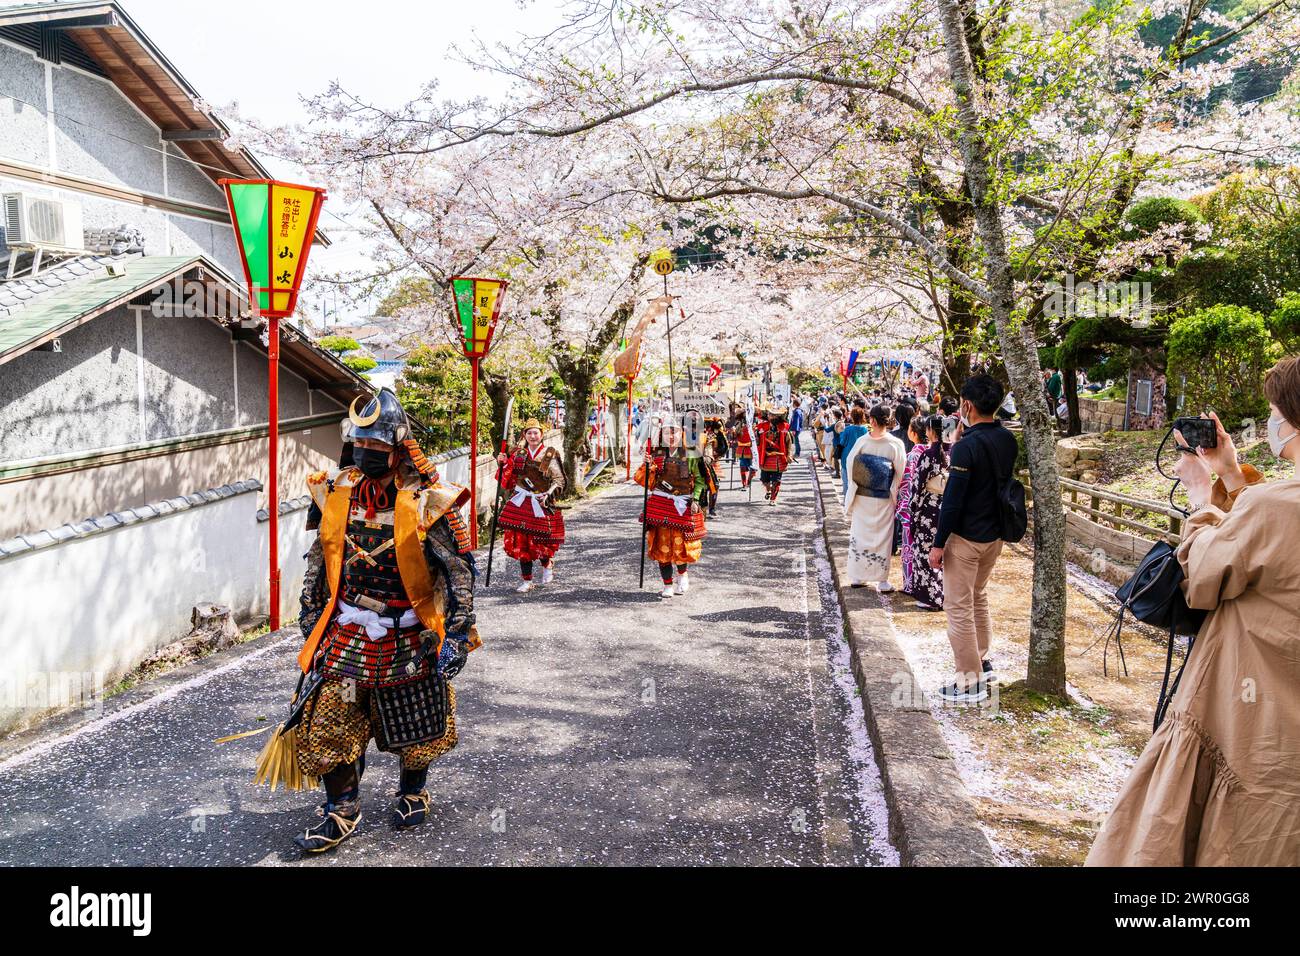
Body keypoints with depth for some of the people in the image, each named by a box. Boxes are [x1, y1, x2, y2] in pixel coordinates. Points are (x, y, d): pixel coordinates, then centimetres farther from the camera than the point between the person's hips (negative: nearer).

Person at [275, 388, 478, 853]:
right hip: (347, 631, 3)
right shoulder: (336, 492, 0)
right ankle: (341, 810, 20)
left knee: (415, 727, 12)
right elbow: (320, 554, 13)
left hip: (408, 635, -3)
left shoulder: (425, 501, -14)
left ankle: (412, 793, 38)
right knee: (330, 722, 1)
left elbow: (460, 569, -12)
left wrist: (458, 634, -16)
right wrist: (310, 611, 15)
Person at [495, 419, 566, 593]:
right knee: (520, 540, 1)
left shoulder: (550, 455, -3)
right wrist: (503, 463, -3)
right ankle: (526, 581, 12)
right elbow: (508, 478, 13)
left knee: (540, 540, -2)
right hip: (520, 502, 3)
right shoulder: (518, 454, 7)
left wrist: (548, 494, -17)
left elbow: (559, 480, -3)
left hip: (540, 503, -3)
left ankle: (547, 565, 32)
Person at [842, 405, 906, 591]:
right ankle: (882, 581, 12)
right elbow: (901, 473, -8)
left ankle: (857, 577, 21)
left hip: (861, 497, 2)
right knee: (882, 538, 8)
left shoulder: (861, 441, -10)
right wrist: (895, 493, 8)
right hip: (884, 499, -2)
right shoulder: (895, 445, -14)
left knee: (859, 535, 14)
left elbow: (850, 464, -3)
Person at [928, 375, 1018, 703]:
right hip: (995, 534, 8)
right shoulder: (1008, 439, 2)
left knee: (959, 607, 1)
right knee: (978, 597, 25)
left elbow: (953, 499, -22)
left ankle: (971, 682, 5)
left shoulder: (967, 445, -21)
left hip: (966, 537, -8)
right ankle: (982, 660, 35)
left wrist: (938, 543, -15)